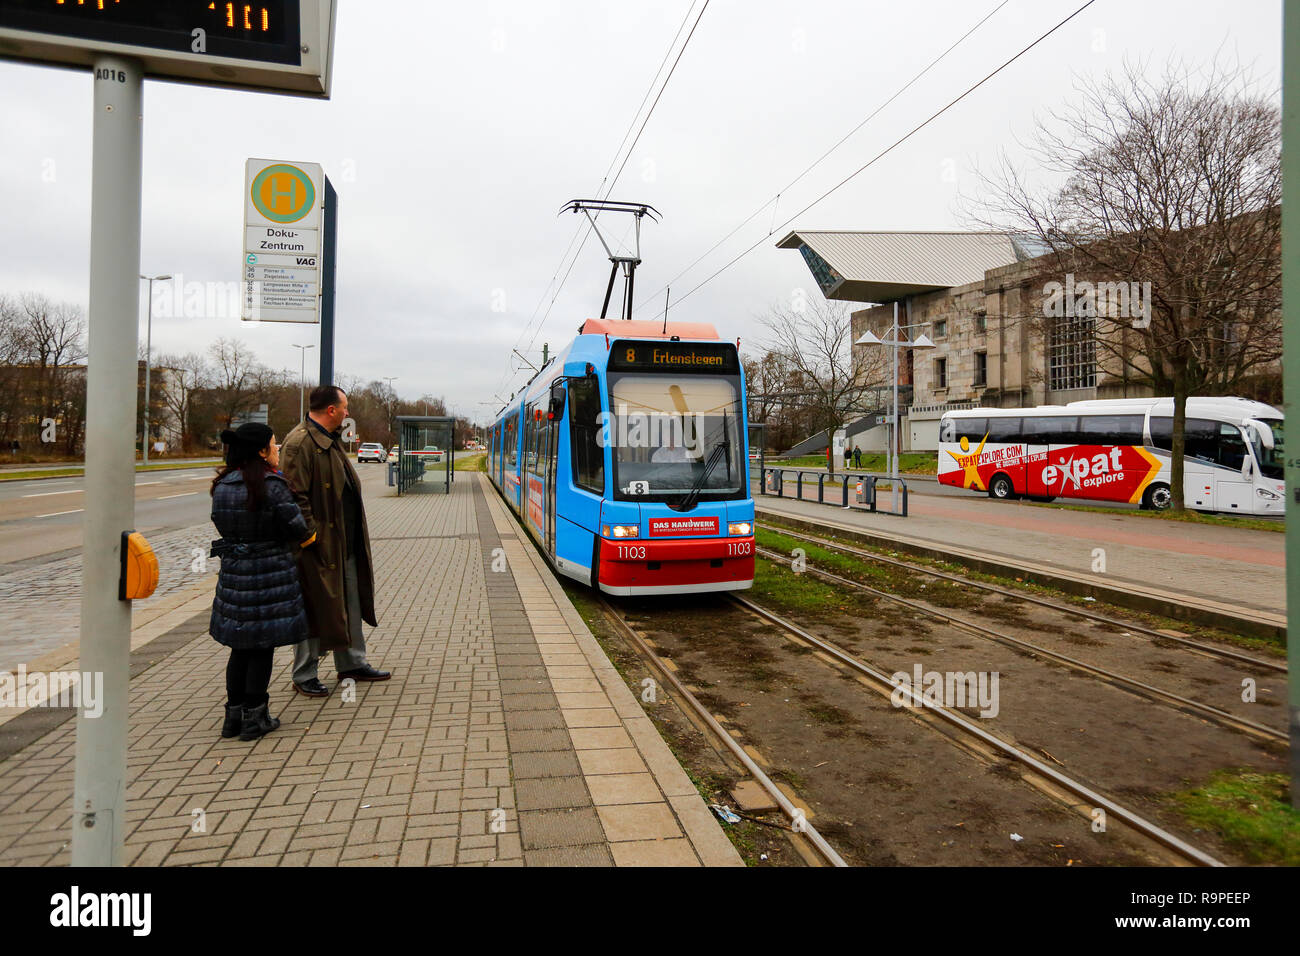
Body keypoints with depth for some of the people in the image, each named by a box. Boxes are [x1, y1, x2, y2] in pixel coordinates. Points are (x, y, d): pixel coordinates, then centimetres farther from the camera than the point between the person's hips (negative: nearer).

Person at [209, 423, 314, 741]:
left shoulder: (222, 486, 3)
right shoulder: (273, 485, -17)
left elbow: (222, 525, 9)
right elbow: (296, 529, -15)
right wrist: (307, 538, 6)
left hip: (233, 572, 6)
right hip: (270, 574, -6)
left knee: (240, 646, 17)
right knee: (262, 648, 6)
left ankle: (234, 714, 24)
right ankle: (254, 717, 13)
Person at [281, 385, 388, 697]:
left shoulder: (330, 440, 14)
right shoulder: (300, 443, -17)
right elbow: (296, 496, -21)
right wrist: (313, 537, -22)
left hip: (345, 542, 10)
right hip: (320, 544, -10)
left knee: (349, 603, 16)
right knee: (314, 609, 2)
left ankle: (351, 664, 29)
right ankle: (304, 676, 15)